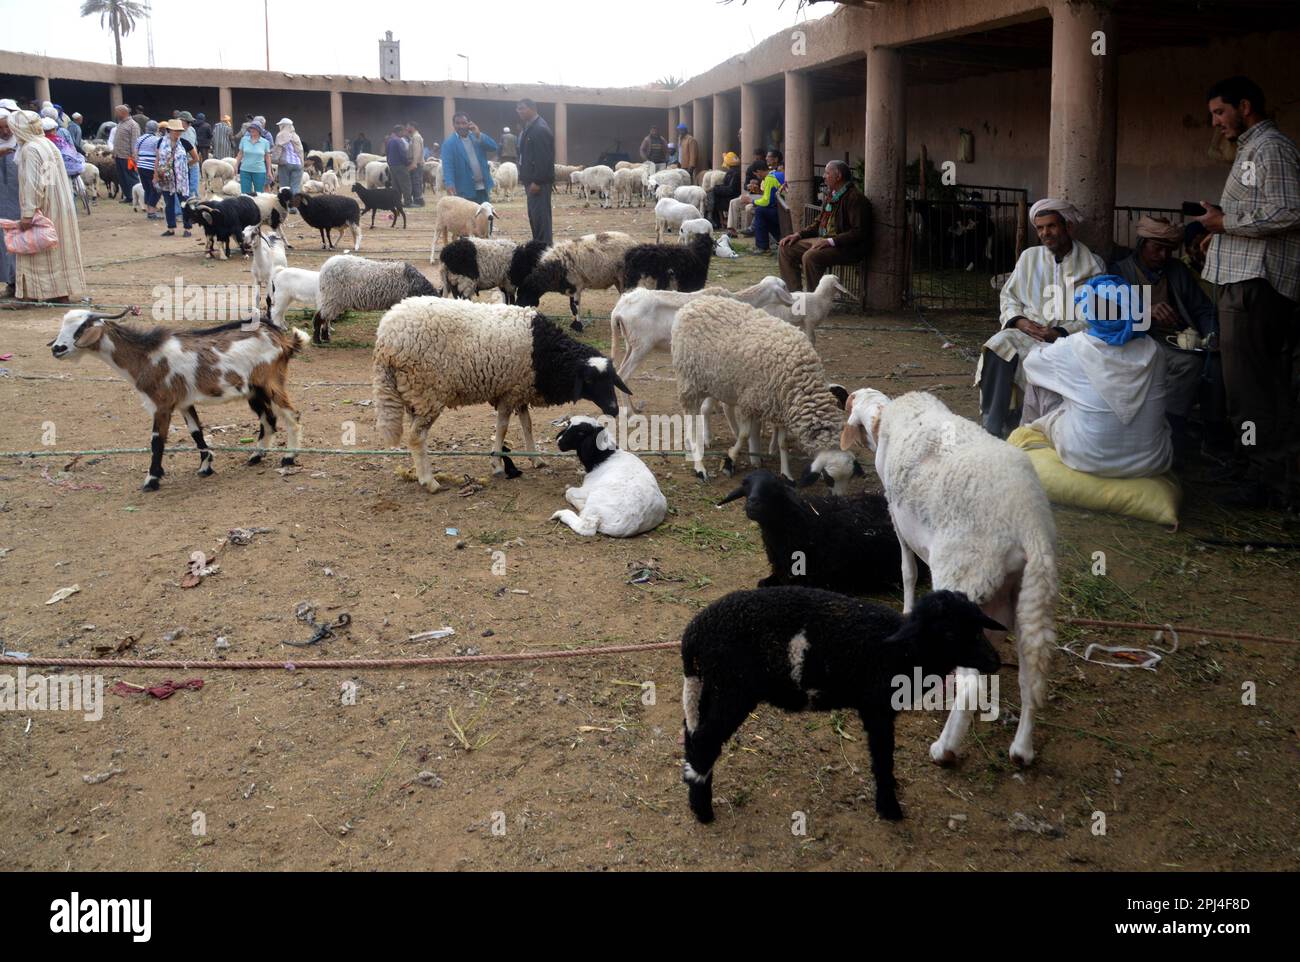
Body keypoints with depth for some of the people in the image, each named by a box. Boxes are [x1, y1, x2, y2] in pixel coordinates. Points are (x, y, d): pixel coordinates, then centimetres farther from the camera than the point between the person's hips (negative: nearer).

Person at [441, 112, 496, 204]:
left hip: (483, 187, 4)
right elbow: (447, 165, -15)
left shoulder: (478, 137, 9)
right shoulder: (449, 143, -5)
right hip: (465, 190, -4)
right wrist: (449, 184, -30)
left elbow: (493, 146, -3)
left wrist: (479, 136, -15)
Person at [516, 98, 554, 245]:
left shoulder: (541, 129, -16)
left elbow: (543, 158, -21)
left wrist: (537, 181, -22)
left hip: (539, 181, -10)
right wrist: (523, 176, 14)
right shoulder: (529, 127, 13)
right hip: (532, 179, 10)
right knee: (534, 216, 14)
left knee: (540, 216, -8)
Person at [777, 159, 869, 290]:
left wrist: (831, 241, -27)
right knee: (786, 248, 3)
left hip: (847, 248, -10)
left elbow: (860, 232, -22)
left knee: (810, 256, -33)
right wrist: (799, 234, 8)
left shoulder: (854, 198, -15)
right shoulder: (831, 195, 14)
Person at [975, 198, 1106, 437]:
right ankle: (993, 429, -25)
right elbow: (1008, 296, 15)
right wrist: (1019, 320, -6)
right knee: (998, 346, -30)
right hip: (1027, 329, 3)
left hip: (1068, 335, -2)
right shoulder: (1029, 257, 14)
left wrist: (1062, 333, -16)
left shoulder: (1092, 265, 5)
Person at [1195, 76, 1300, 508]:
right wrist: (1221, 231, 17)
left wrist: (1225, 221, -13)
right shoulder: (1252, 149, 23)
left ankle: (1265, 481, -7)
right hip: (1245, 279, 11)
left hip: (1256, 283, -11)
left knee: (1249, 384, -10)